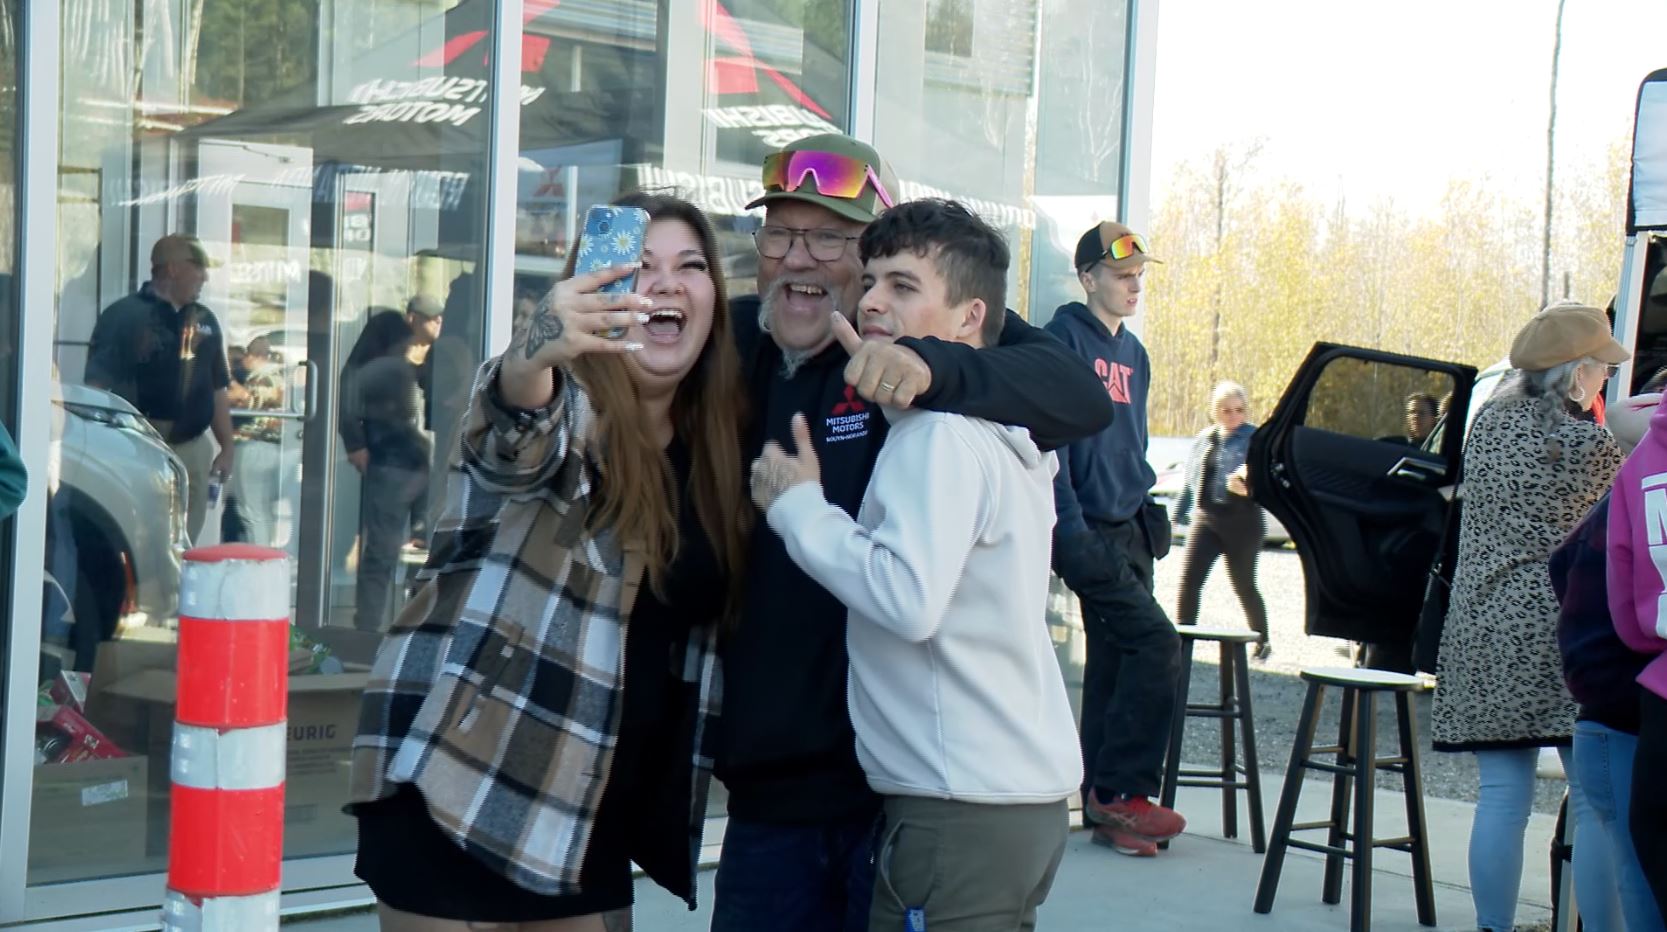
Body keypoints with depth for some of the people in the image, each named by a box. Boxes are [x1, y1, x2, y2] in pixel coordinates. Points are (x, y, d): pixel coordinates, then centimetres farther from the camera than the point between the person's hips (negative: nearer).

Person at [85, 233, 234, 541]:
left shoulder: (205, 321, 12)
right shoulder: (123, 316, -6)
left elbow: (217, 389, 17)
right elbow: (97, 385, -9)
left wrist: (227, 447, 13)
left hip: (193, 450, 5)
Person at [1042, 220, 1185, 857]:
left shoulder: (1133, 353, 17)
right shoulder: (1064, 339, -8)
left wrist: (1149, 513, 16)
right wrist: (1070, 529, -20)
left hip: (1128, 528, 8)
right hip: (1088, 529, -8)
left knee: (1114, 663, 9)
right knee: (1156, 642, -16)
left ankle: (1108, 810, 13)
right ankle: (1122, 788, -7)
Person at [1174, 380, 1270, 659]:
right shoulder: (1205, 438, 13)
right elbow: (1191, 480, 21)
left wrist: (1247, 488, -34)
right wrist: (1178, 515, 21)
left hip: (1242, 521, -4)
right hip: (1204, 519, 4)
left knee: (1244, 585, 6)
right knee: (1189, 579, -8)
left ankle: (1262, 641, 25)